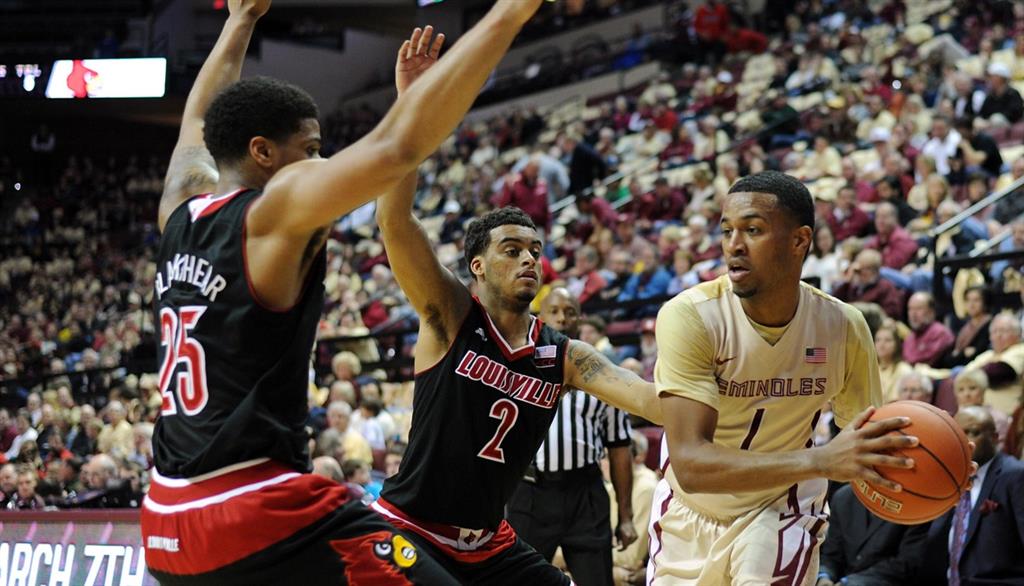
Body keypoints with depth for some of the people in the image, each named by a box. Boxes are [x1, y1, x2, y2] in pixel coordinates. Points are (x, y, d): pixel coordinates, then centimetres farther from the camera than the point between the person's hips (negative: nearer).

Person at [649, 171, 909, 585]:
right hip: (689, 514, 0)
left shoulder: (843, 327, -17)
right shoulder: (688, 317, -27)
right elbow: (689, 464, -36)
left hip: (780, 514, 0)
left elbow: (865, 433, -3)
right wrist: (820, 461, -49)